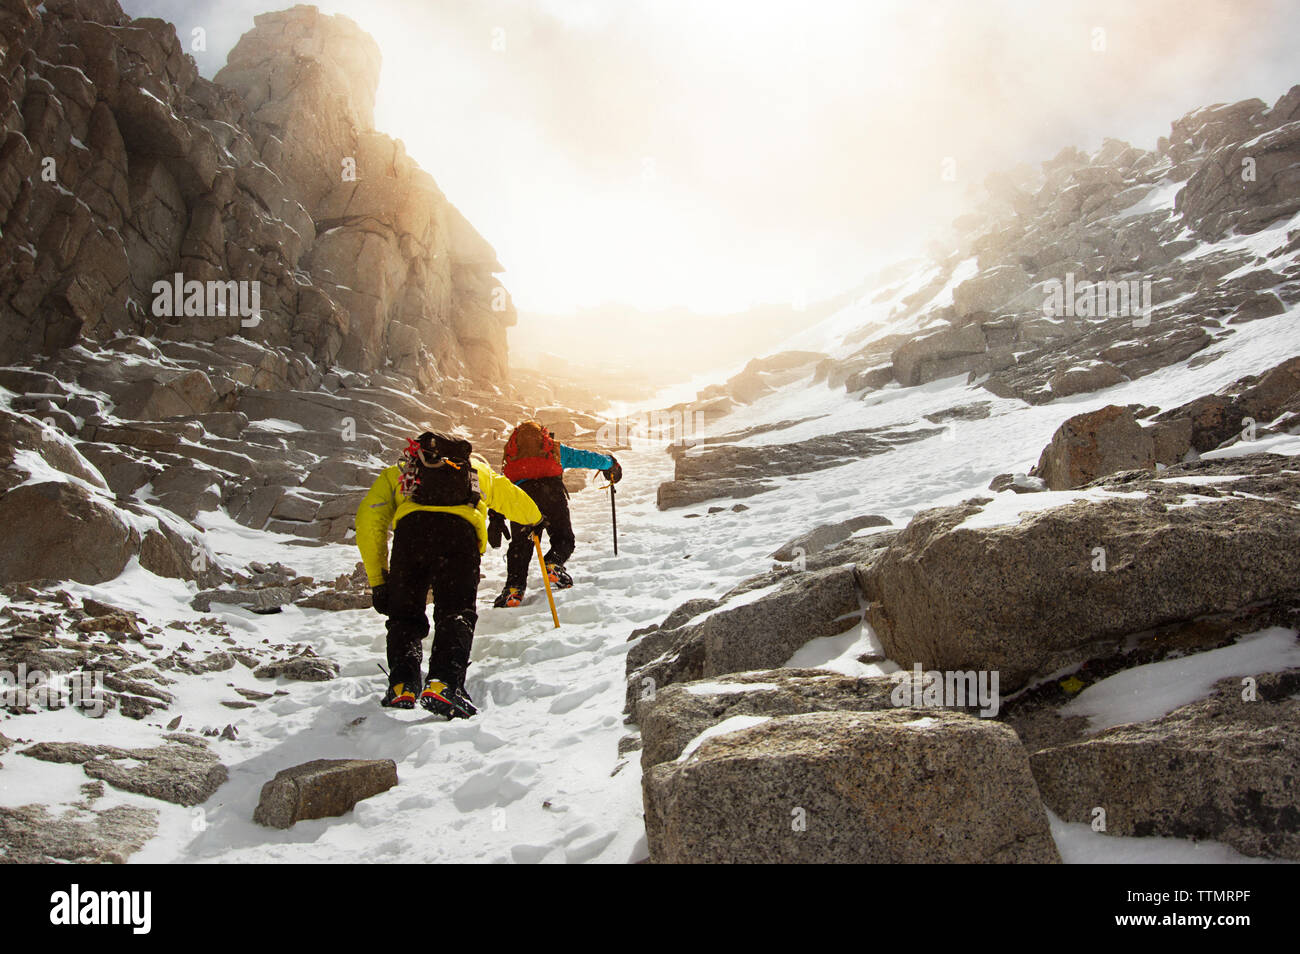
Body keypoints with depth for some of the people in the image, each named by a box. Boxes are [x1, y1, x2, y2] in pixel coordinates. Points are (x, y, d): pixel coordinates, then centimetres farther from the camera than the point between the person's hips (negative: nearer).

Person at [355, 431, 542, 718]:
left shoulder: (398, 472, 37)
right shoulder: (479, 468, 40)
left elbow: (369, 520, 19)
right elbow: (528, 512, 47)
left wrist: (378, 581, 19)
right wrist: (534, 519, 72)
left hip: (411, 529, 1)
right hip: (459, 531, 0)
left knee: (404, 616, 13)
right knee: (455, 614, -1)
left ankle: (402, 684, -6)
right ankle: (443, 684, -23)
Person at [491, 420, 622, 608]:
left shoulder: (510, 455, 35)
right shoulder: (554, 449, 29)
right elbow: (583, 457, 31)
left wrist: (497, 519, 29)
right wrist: (609, 462, 48)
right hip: (551, 489, -2)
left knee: (520, 545, 3)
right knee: (563, 538, 8)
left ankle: (514, 588, -14)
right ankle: (553, 564, -22)